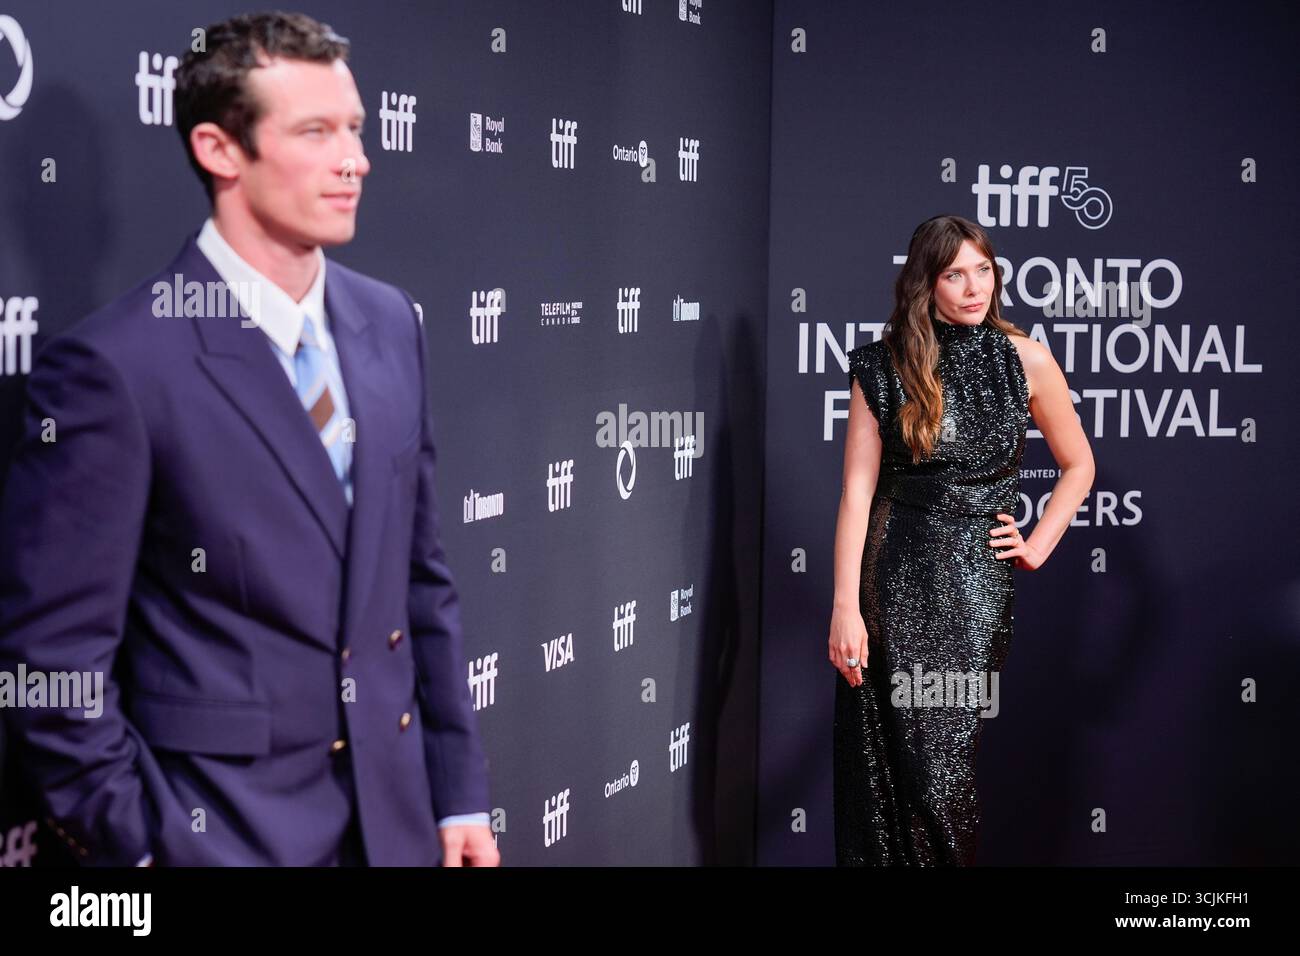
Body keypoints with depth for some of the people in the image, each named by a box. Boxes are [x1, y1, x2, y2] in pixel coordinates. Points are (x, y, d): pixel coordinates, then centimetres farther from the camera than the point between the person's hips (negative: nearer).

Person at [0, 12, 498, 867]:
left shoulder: (390, 323, 3)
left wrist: (460, 791, 8)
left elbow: (422, 576, 9)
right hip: (223, 831, -6)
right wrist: (138, 845, -13)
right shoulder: (116, 367, -16)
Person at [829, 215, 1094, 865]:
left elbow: (1078, 465, 15)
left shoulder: (1024, 360, 2)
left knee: (941, 770, -2)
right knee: (882, 765, 0)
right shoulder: (883, 365, 1)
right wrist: (845, 606, -10)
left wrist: (1038, 546, 6)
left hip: (977, 583, 0)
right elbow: (857, 491, -4)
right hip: (892, 575, 0)